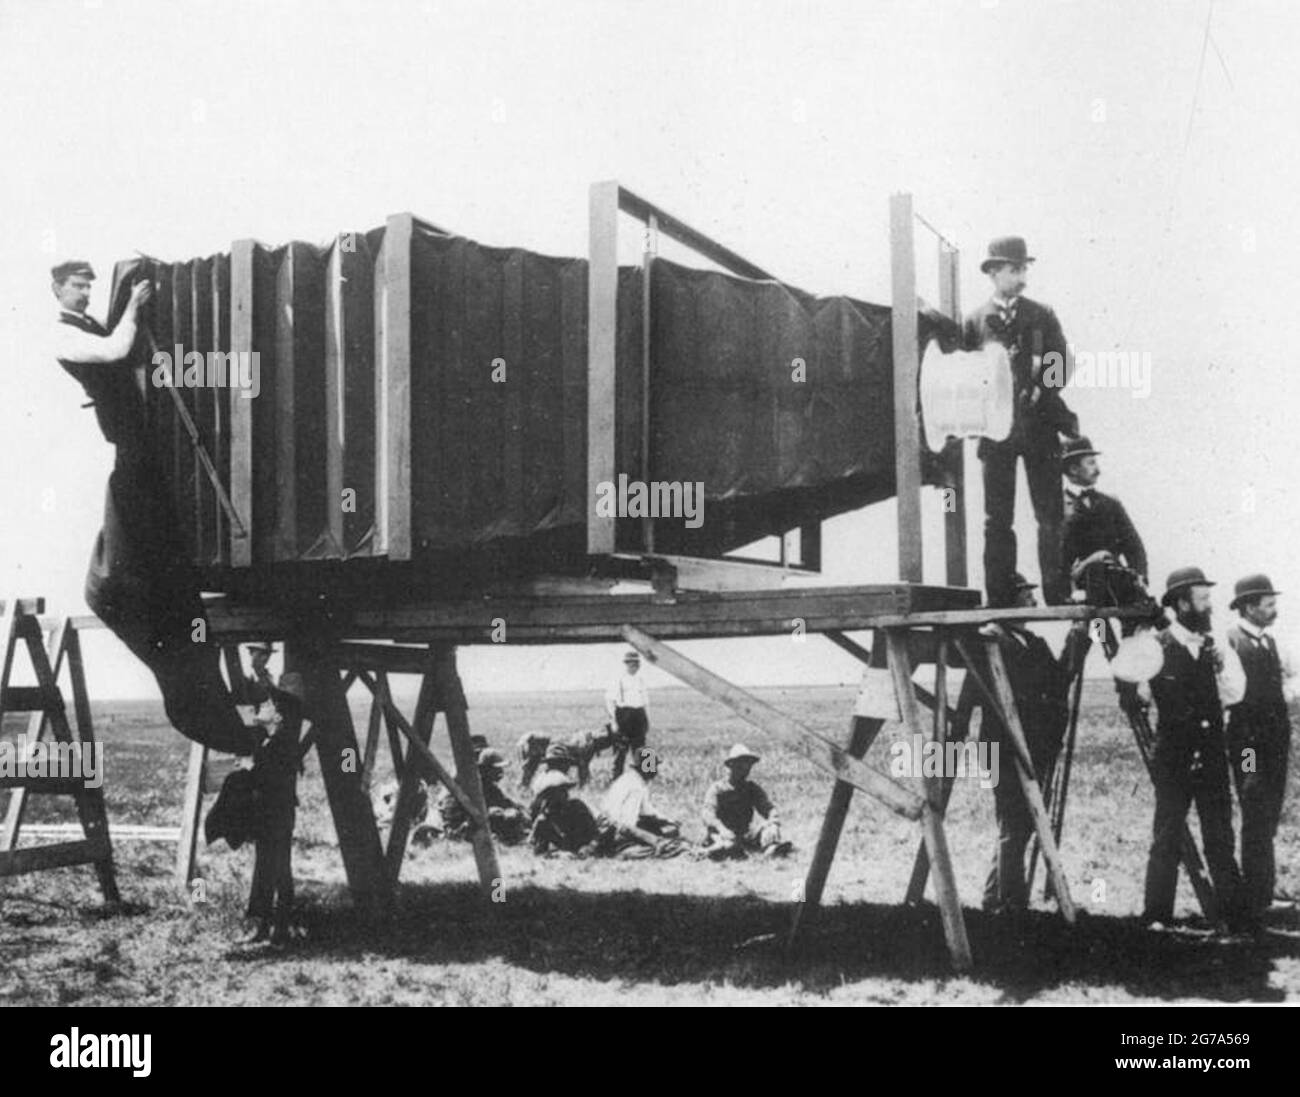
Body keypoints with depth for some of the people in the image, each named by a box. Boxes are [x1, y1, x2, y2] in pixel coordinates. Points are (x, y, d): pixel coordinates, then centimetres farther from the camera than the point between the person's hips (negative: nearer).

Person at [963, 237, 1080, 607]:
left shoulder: (1041, 316, 10)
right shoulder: (975, 322, 8)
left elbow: (1064, 364, 6)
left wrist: (1039, 390, -10)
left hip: (1038, 423, 0)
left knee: (1050, 515, -3)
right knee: (997, 518, 0)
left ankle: (1058, 595, -2)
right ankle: (1000, 600, 2)